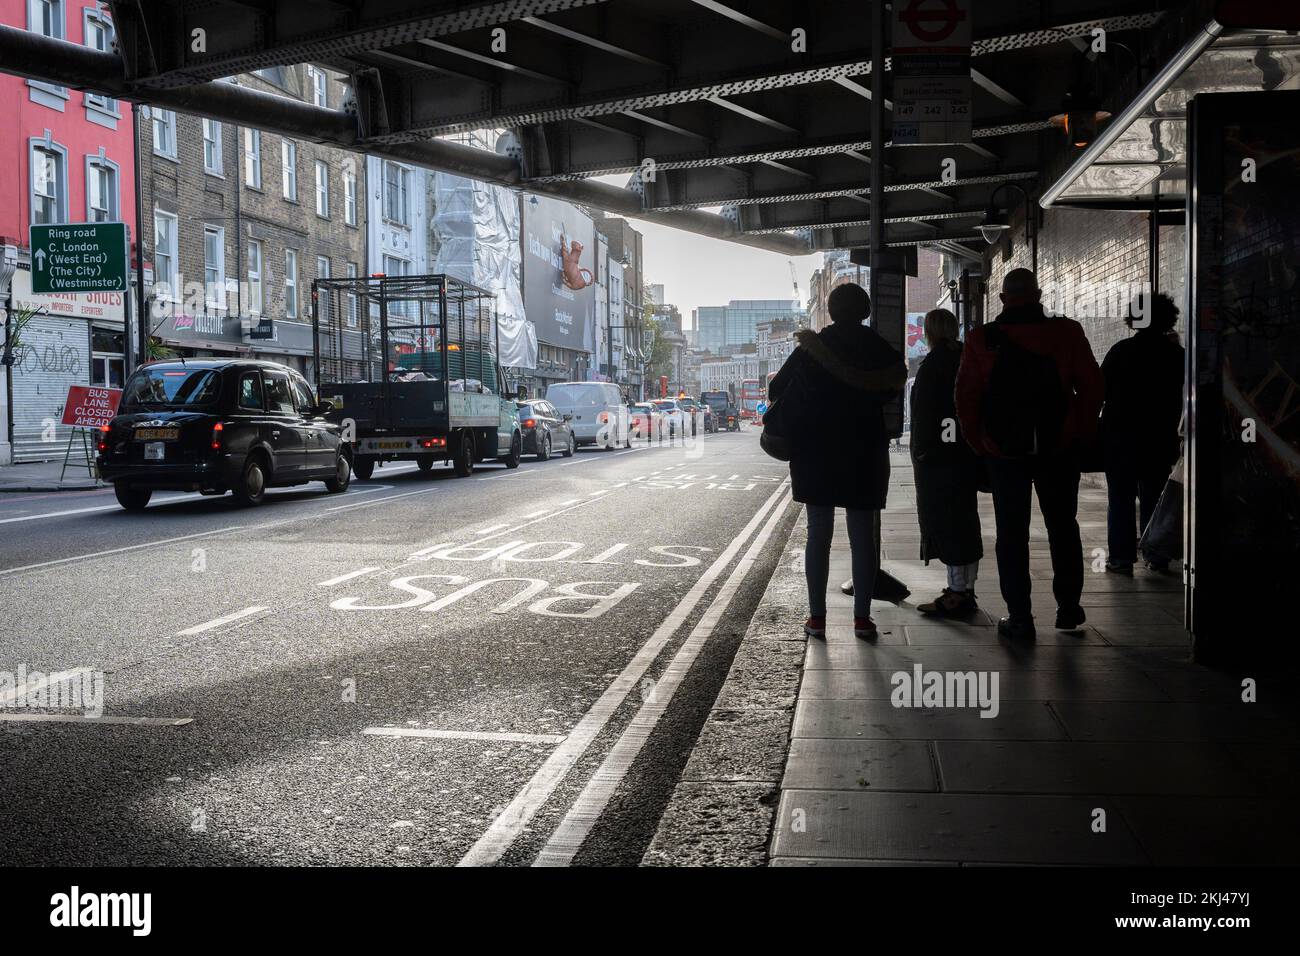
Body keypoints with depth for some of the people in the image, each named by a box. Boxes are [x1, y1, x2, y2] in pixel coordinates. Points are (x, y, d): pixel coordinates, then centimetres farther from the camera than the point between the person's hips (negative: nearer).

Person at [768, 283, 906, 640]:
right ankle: (862, 618, 6)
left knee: (818, 534, 6)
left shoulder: (811, 347, -3)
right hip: (866, 453, 0)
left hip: (815, 452, 0)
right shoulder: (880, 349, -2)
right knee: (863, 537, 6)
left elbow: (776, 390, 1)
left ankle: (817, 617, 6)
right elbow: (891, 391, 6)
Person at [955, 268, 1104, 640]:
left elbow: (966, 397, -3)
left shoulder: (981, 340, -4)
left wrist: (979, 442, 6)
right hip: (1059, 447, 1)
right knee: (1062, 526, 16)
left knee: (1011, 533, 6)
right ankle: (1068, 607, 21)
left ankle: (1019, 617, 5)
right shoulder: (1067, 333, -3)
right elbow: (1093, 387, -2)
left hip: (1004, 449, -1)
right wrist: (1080, 434, 7)